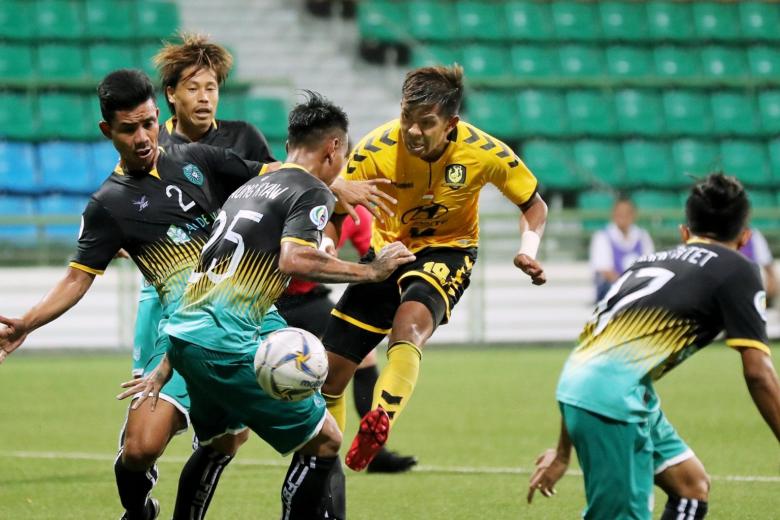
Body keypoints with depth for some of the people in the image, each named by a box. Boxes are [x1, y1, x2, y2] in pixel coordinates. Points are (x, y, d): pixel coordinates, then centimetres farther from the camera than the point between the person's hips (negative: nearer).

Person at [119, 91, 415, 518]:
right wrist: (369, 271, -10)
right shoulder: (312, 192, -2)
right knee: (324, 441, 1)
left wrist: (166, 367, 28)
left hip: (181, 333, 9)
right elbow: (293, 259, -21)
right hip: (225, 345, -9)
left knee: (219, 444, 30)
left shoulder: (247, 189, 23)